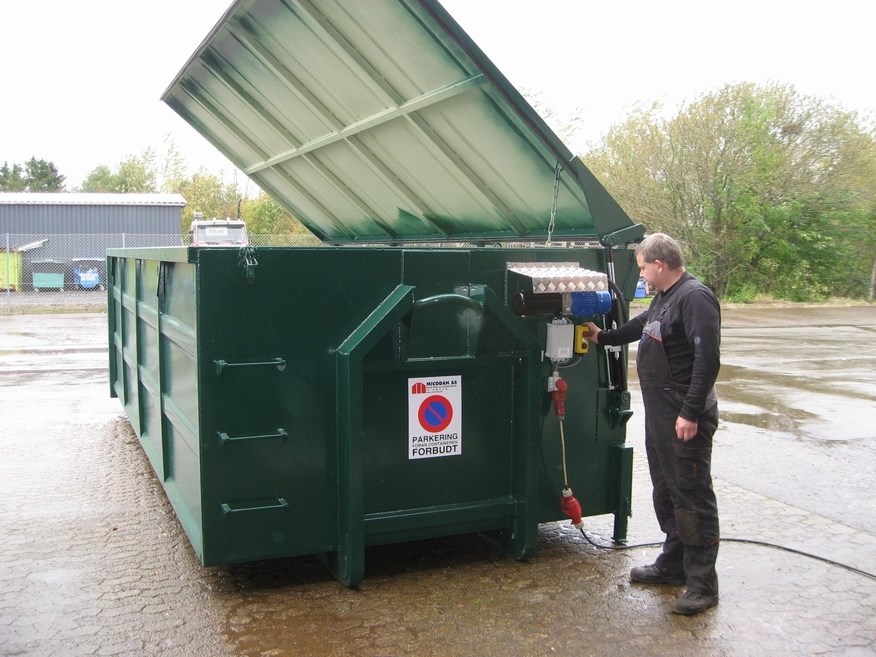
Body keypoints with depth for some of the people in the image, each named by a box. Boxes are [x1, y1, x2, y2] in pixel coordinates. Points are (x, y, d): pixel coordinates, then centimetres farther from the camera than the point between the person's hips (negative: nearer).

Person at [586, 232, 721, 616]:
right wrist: (602, 337, 42)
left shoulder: (694, 298, -18)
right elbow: (641, 326, 33)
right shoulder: (663, 298, 13)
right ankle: (673, 564, 31)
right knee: (665, 491, 17)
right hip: (659, 413, 10)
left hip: (685, 418, -10)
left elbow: (708, 358, -25)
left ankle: (702, 582, 6)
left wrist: (691, 413, -25)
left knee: (692, 495, -3)